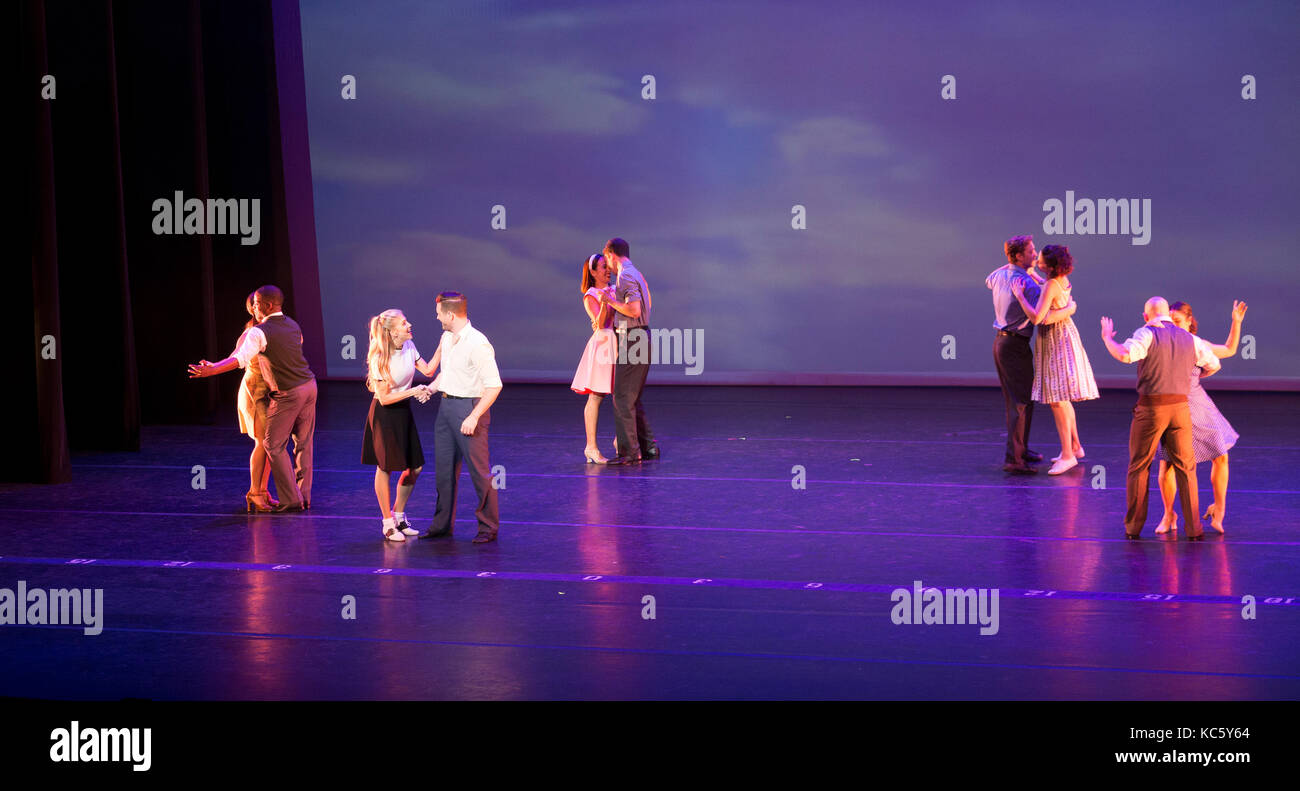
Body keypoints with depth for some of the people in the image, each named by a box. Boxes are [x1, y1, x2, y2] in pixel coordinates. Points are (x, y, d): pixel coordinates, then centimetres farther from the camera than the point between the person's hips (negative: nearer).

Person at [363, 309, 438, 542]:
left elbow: (428, 370, 3)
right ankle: (388, 523, 14)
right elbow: (384, 398, -20)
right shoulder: (379, 359, -22)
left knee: (415, 467, 9)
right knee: (384, 468, 3)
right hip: (384, 414, -7)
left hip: (403, 410, 7)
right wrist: (413, 391, -27)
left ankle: (398, 516, 26)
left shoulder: (409, 346, -2)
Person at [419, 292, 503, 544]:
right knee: (444, 467, 14)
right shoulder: (446, 338, 8)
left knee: (479, 469, -1)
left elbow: (494, 385, -21)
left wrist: (473, 417, -24)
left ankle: (488, 527, 8)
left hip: (469, 407, -9)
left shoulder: (478, 344, -19)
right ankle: (442, 524, 25)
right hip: (446, 405, 9)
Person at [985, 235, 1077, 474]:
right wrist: (1070, 309, -13)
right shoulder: (1028, 284, -20)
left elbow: (988, 282, 33)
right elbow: (1044, 318, -29)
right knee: (1022, 402, -8)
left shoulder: (999, 274, 6)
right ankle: (1013, 459, -13)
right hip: (1016, 346, -9)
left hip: (999, 340, 9)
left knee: (1013, 400, 20)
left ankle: (1020, 449, 31)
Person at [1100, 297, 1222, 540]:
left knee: (1139, 467, 9)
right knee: (1185, 467, 12)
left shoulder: (1147, 333, -5)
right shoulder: (1189, 338, 12)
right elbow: (1214, 364, 24)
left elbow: (1126, 355, -23)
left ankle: (1133, 527, 12)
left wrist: (1107, 338, -6)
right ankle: (1194, 528, 9)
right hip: (1180, 406, 3)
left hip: (1150, 407, -3)